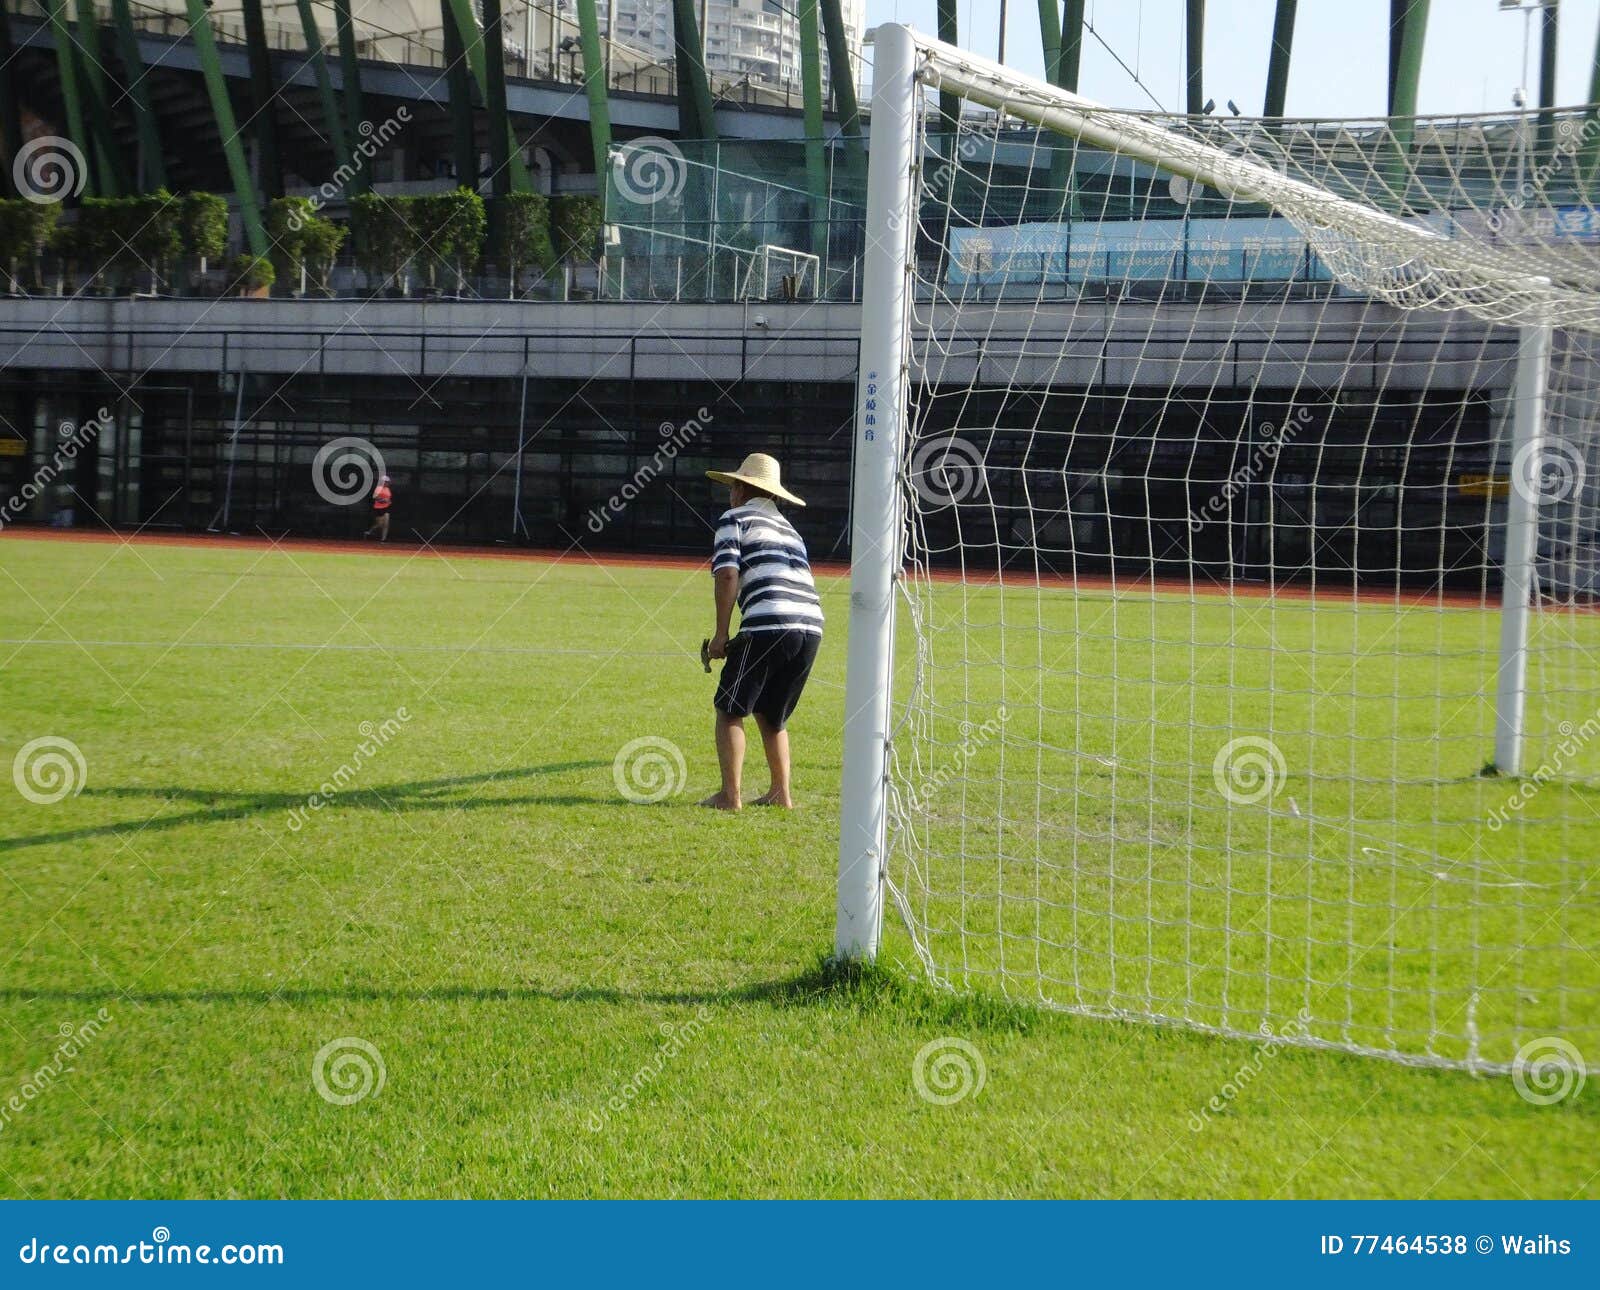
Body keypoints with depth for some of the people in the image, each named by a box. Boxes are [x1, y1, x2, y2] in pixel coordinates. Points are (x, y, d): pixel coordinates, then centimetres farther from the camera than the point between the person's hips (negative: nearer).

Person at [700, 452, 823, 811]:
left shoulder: (735, 518, 9)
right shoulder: (789, 529, 30)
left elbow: (727, 574, -5)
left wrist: (721, 633, -2)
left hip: (769, 624, -7)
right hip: (812, 627, 7)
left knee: (730, 710, 4)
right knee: (770, 714, 21)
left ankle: (729, 795, -3)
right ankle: (780, 793, 16)